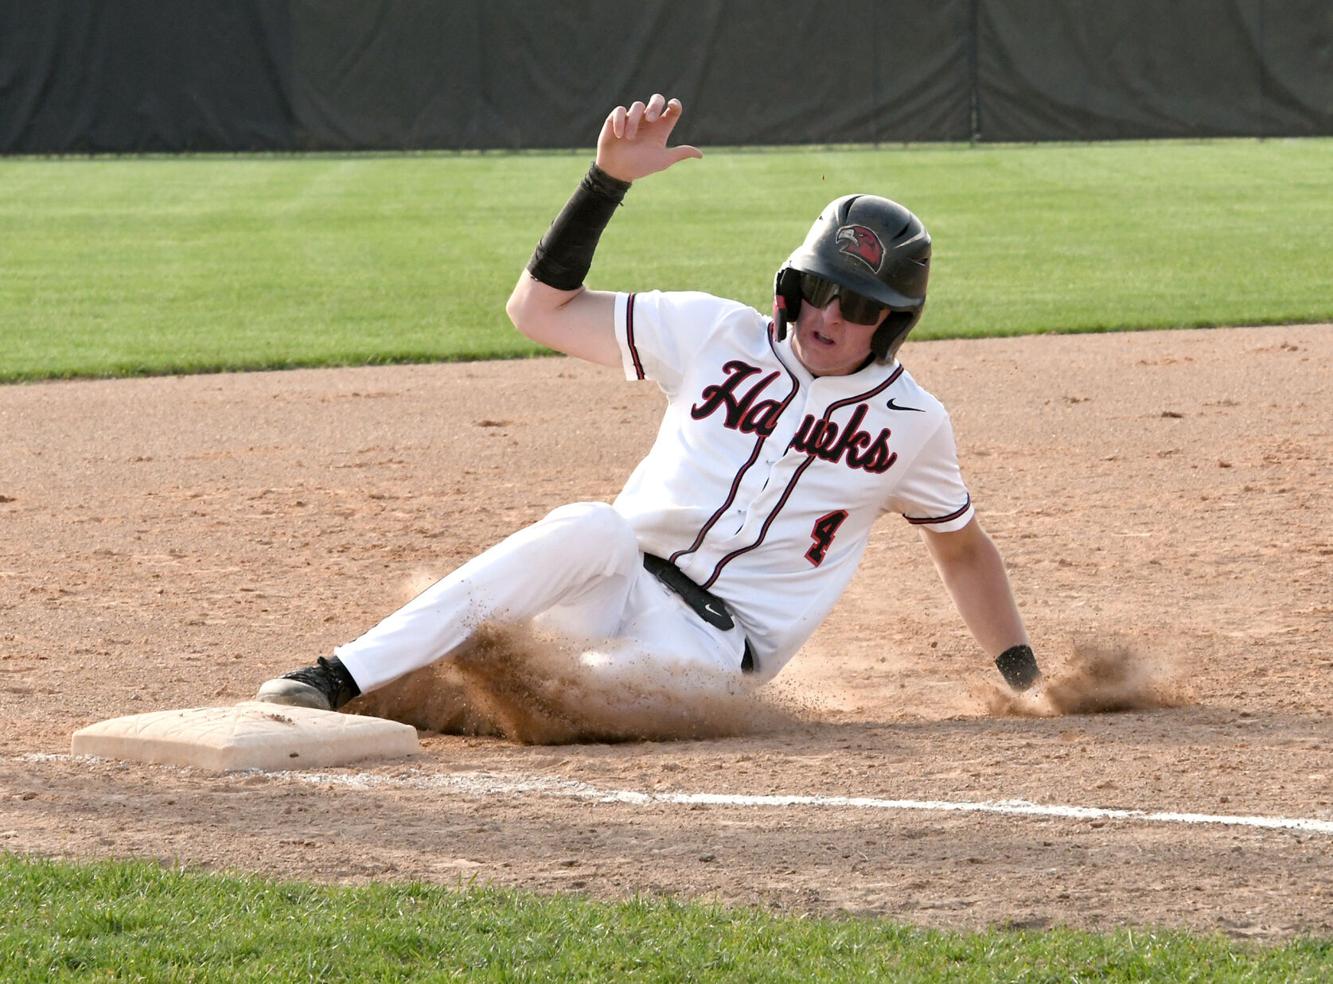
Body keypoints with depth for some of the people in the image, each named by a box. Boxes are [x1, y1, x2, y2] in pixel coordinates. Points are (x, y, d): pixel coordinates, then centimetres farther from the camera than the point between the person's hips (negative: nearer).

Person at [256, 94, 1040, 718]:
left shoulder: (910, 423, 5)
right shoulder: (716, 334, 4)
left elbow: (963, 548, 21)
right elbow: (538, 309, 3)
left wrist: (1026, 677, 16)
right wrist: (609, 179, -7)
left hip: (725, 651, 0)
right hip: (619, 584, 0)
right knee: (595, 529, -36)